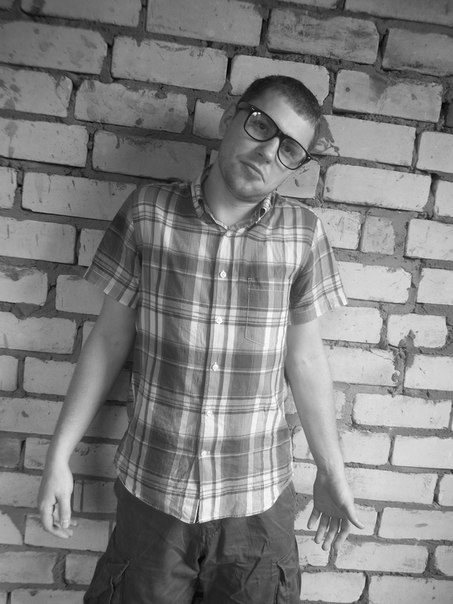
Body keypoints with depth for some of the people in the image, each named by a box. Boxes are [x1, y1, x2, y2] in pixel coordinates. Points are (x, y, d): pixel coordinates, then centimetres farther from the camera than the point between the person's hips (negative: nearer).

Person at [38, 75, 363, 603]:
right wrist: (59, 455, 0)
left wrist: (331, 473, 7)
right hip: (150, 490, 0)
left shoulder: (303, 234, -7)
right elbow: (110, 339, -2)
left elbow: (304, 359, 0)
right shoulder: (147, 213, -8)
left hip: (258, 500, 1)